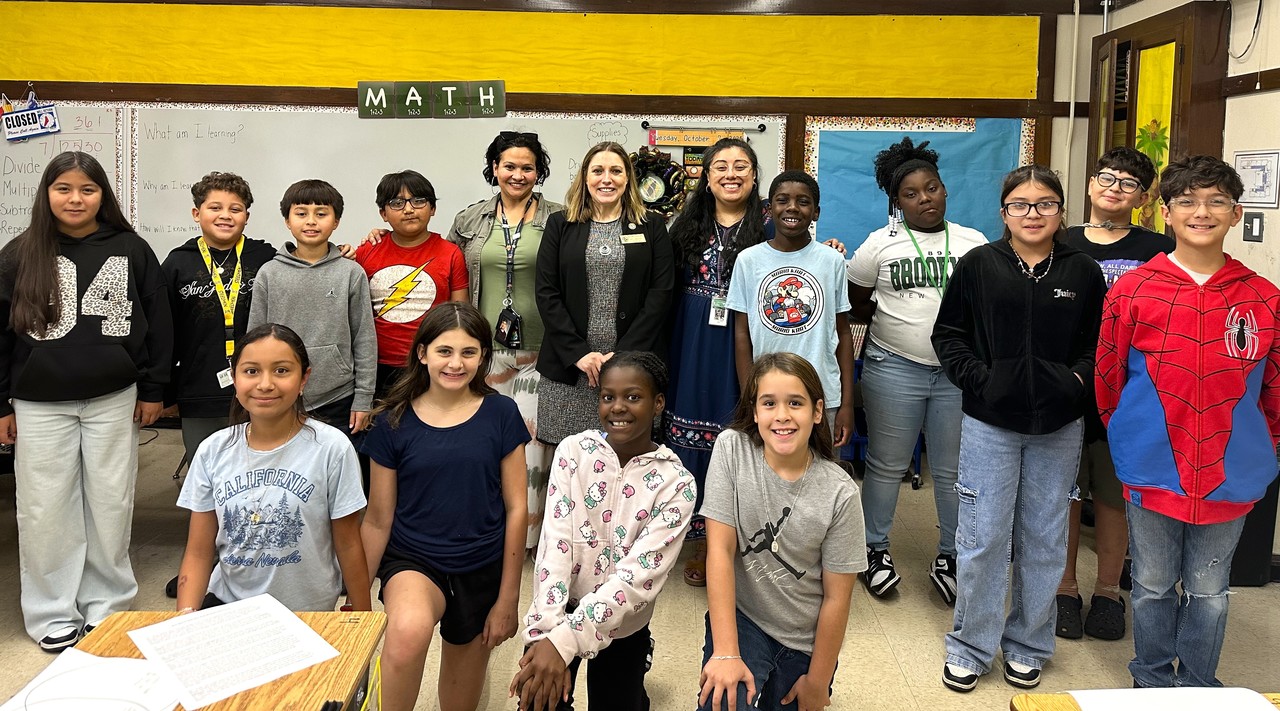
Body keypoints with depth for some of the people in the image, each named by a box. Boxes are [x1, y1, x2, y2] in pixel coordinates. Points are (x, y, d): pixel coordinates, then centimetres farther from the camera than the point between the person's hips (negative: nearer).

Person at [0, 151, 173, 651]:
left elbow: (157, 322, 5)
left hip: (113, 400, 0)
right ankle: (53, 613, 20)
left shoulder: (131, 251, 0)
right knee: (46, 510, 6)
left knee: (111, 505, 8)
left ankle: (108, 605, 23)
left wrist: (153, 389, 3)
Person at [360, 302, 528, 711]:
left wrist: (509, 597, -2)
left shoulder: (500, 415, -5)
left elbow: (516, 508, -2)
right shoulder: (395, 422, -5)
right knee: (409, 629, -35)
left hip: (482, 572, 1)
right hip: (413, 561, -1)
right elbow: (378, 521, 1)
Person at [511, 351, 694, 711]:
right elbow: (555, 541, -16)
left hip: (622, 625, 0)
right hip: (562, 608, 1)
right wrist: (547, 632, -27)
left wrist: (564, 642, -30)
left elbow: (639, 574, -22)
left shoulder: (676, 483, -15)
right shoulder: (573, 451, -11)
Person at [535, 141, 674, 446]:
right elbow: (546, 293, 2)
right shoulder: (560, 225, 10)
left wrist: (624, 354, -10)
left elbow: (661, 294, 0)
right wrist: (578, 353, -10)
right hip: (569, 365, 1)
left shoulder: (652, 226, 9)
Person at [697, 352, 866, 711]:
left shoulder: (839, 493, -15)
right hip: (740, 617, -1)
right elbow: (720, 550, -17)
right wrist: (725, 653, -22)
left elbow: (837, 598, -7)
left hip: (806, 640, 2)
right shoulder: (731, 449, -14)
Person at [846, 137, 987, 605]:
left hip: (959, 372, 2)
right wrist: (894, 317, -1)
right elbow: (855, 305, 8)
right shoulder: (880, 245, 3)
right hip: (894, 368, -1)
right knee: (887, 465, 8)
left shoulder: (975, 244, 7)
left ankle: (951, 557, 22)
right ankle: (876, 550, 23)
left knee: (955, 470, 7)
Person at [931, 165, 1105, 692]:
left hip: (1058, 428, 2)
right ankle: (970, 648, 18)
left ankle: (1027, 647, 29)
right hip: (989, 423, -2)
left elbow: (1099, 344, 9)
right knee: (982, 539, 1)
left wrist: (1076, 379, -8)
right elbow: (948, 335, 2)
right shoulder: (977, 265, -1)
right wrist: (978, 378, -10)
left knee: (1044, 540, 11)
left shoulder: (1083, 272, 3)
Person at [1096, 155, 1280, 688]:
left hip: (1230, 478, 1)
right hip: (1153, 469, -1)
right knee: (1154, 586, 13)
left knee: (1208, 591, 14)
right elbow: (1107, 378, 3)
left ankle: (1197, 690, 32)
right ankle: (1151, 684, 32)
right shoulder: (1132, 290, -6)